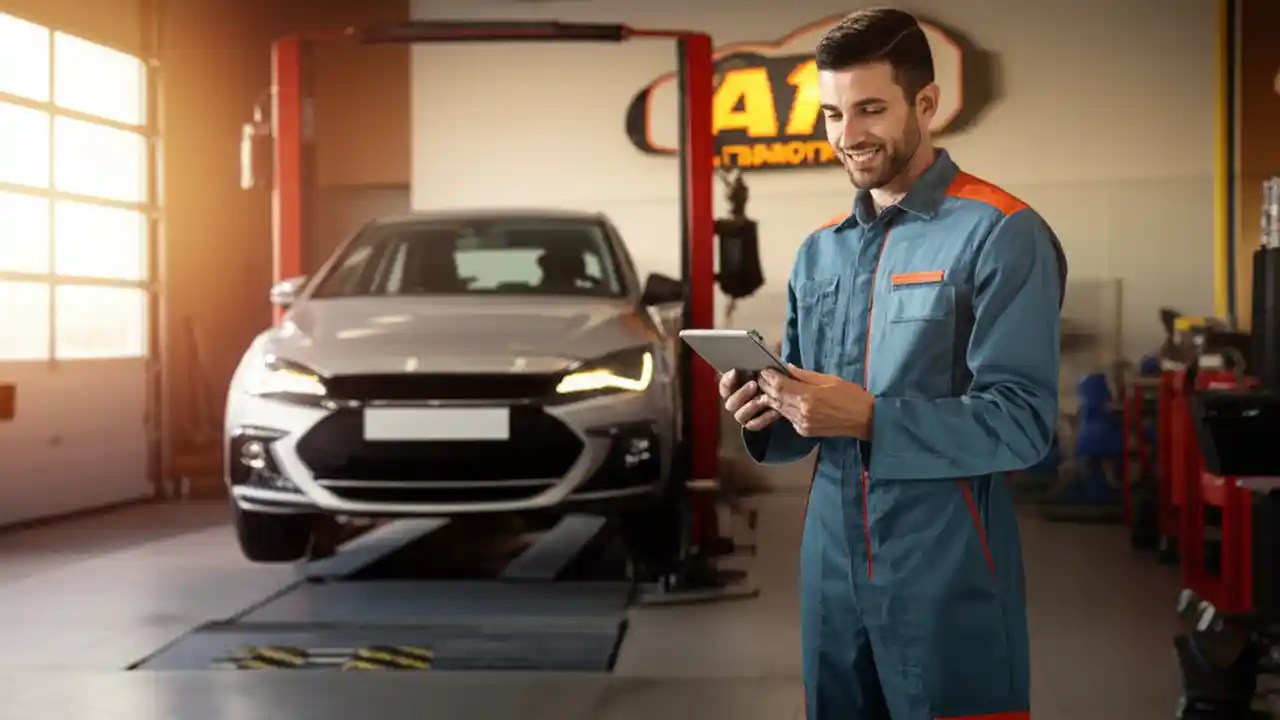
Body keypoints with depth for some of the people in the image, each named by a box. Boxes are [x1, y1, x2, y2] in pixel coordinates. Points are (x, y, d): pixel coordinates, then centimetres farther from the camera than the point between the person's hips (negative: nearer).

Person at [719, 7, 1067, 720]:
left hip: (950, 578, -6)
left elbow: (1023, 422, -15)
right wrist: (766, 417, -5)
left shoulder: (1002, 235, -8)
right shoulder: (819, 252, 13)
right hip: (833, 569, 6)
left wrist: (868, 419, -24)